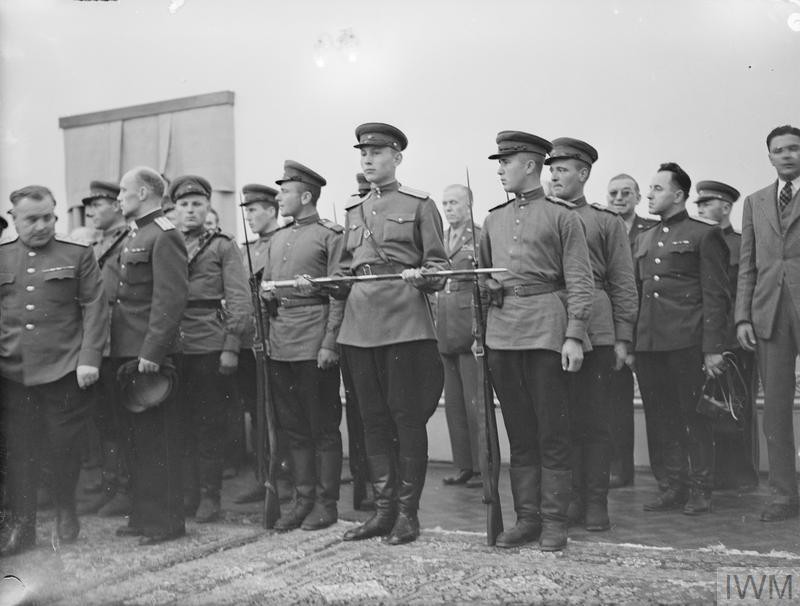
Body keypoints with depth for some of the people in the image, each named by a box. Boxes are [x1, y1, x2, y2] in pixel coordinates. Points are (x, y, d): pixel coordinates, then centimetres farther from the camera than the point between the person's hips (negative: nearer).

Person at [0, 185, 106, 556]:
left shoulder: (78, 255, 2)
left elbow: (95, 308, -2)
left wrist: (89, 358, -10)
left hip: (64, 370, -2)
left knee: (65, 445, 6)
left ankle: (66, 512, 27)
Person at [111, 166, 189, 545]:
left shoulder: (163, 236, -11)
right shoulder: (133, 236, 17)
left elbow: (171, 300, -19)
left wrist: (151, 353, -23)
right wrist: (122, 352, 14)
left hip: (149, 354, -9)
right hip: (125, 354, 9)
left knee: (156, 441, -1)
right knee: (134, 439, 14)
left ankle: (166, 521, 9)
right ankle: (143, 516, 25)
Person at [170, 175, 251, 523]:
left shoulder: (223, 246, 3)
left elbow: (239, 300, -2)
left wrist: (231, 347, -10)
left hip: (210, 348, -3)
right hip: (172, 347, 3)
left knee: (210, 424, 2)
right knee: (180, 423, 6)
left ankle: (209, 497, 12)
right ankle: (187, 494, 17)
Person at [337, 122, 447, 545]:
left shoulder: (419, 205, 3)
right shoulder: (353, 212, 18)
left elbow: (439, 267, 1)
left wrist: (421, 276, -19)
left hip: (405, 323, -5)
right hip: (359, 324, 5)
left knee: (407, 416, -1)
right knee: (373, 419, 9)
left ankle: (408, 513, 10)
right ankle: (383, 509, 20)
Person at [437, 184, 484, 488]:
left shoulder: (482, 238, -3)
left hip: (471, 328, -6)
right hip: (445, 331, 7)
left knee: (476, 401, -2)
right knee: (454, 402, 11)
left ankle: (483, 466, 8)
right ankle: (464, 465, 20)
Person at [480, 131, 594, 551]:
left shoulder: (562, 216, 2)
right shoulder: (493, 221, 17)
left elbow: (579, 280, -2)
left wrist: (574, 336, -11)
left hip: (545, 330, -5)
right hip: (501, 332, 5)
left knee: (552, 432, 0)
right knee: (518, 432, 9)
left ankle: (554, 521, 10)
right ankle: (527, 517, 18)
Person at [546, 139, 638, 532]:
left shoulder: (607, 222, 7)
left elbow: (623, 285, 5)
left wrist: (623, 338, 0)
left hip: (594, 333, -2)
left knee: (593, 420, 1)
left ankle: (596, 504, 11)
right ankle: (572, 499, 15)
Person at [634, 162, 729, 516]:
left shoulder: (704, 234, 1)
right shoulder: (643, 240, 19)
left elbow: (716, 296, -4)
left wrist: (713, 348, -11)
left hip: (686, 342, -5)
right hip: (648, 342, 5)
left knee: (694, 416, 1)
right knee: (663, 418, 9)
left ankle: (701, 490, 13)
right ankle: (676, 486, 20)